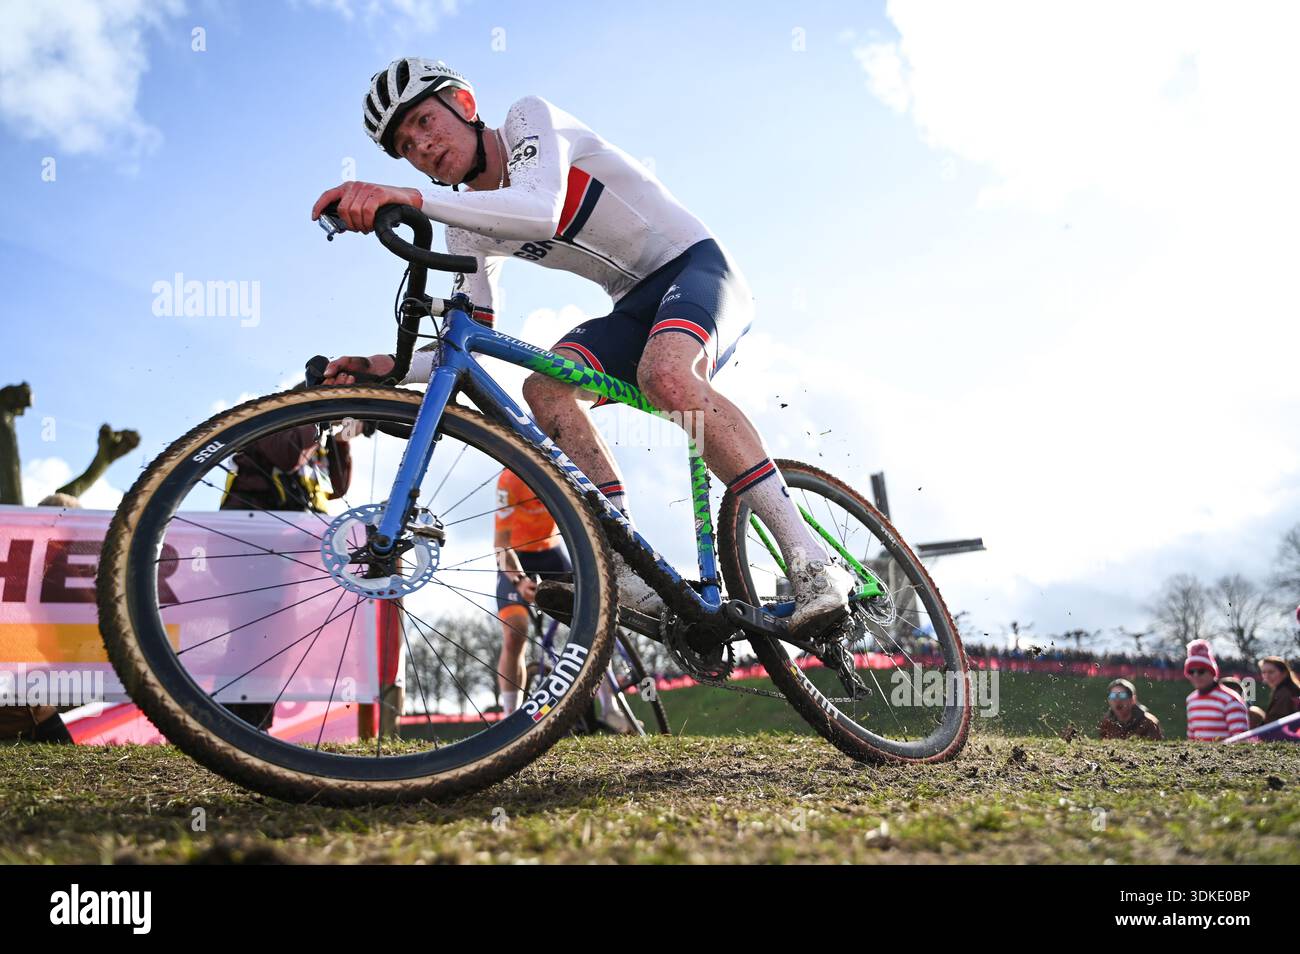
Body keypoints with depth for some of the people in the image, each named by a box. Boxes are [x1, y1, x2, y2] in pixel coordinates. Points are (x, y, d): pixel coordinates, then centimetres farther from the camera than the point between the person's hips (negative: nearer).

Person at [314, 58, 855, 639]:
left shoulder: (529, 117, -13)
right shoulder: (468, 228, 6)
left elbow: (542, 212, -36)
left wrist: (411, 199, -48)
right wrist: (386, 367, -15)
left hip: (696, 266, -7)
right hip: (635, 308, 7)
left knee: (666, 375, -38)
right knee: (545, 388, -22)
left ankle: (811, 560, -36)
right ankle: (633, 568, -23)